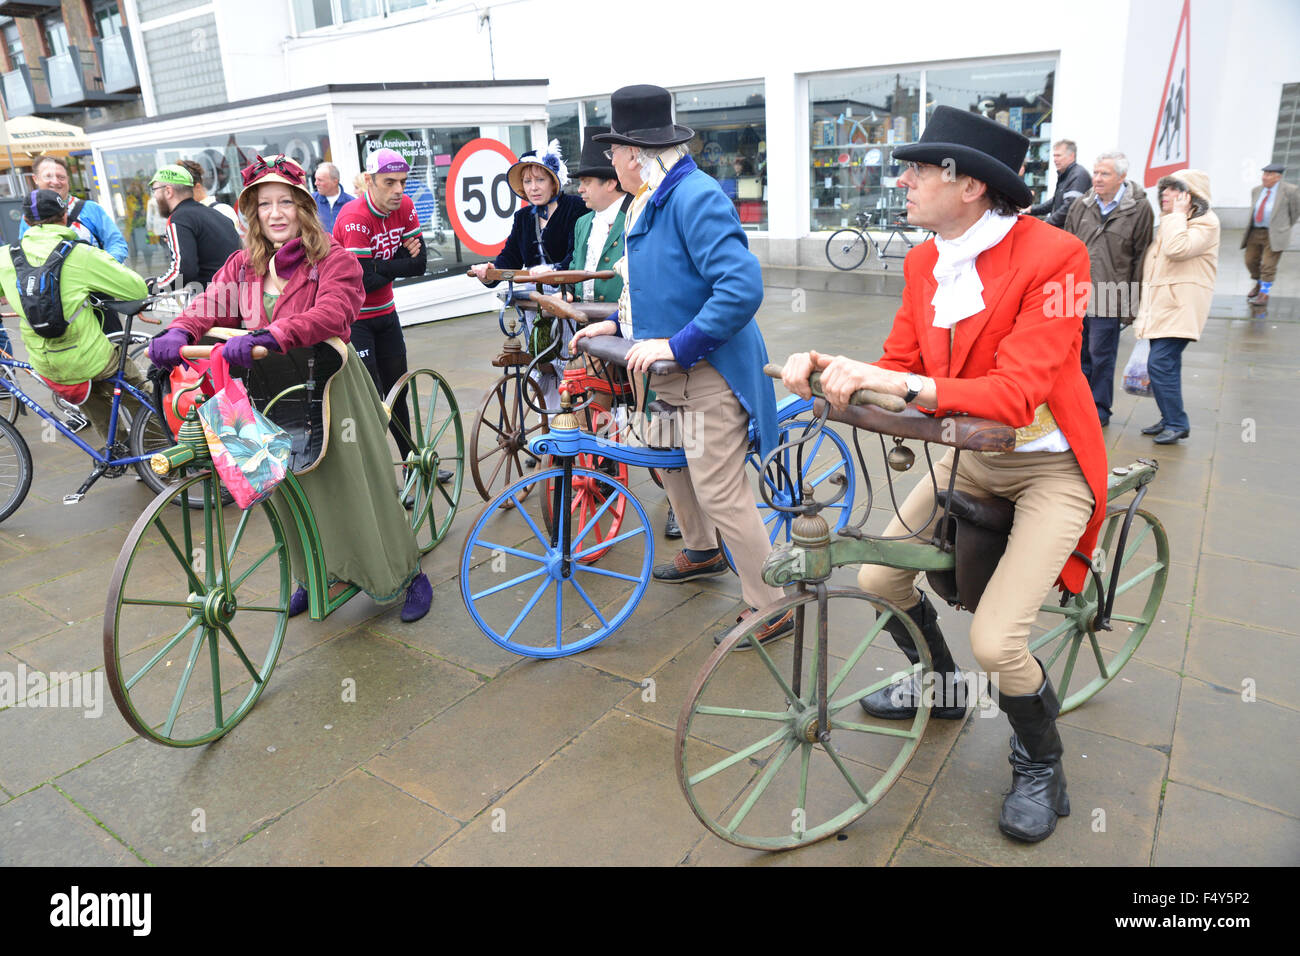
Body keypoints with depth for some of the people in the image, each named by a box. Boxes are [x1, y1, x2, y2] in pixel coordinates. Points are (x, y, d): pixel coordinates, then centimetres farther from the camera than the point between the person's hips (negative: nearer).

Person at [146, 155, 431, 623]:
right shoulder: (243, 265, 11)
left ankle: (408, 573, 20)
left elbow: (332, 313, -26)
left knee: (356, 485, 1)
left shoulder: (334, 260, -8)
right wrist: (178, 333, -23)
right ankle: (312, 576, 36)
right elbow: (211, 303, -1)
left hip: (328, 387, -5)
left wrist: (269, 335, -39)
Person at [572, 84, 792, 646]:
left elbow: (742, 287, -30)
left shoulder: (696, 196, -20)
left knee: (719, 492, -8)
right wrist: (618, 324, 14)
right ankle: (702, 552, 47)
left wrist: (676, 344, -29)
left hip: (709, 370, -10)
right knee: (669, 460, 23)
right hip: (670, 368, 11)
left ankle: (771, 607, 8)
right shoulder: (651, 202, 13)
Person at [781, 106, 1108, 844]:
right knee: (878, 577, 2)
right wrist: (827, 367, -21)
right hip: (969, 456, 7)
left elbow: (1012, 394, -30)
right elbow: (897, 371, -1)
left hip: (1048, 467, -6)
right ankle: (940, 687, 33)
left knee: (995, 640, -16)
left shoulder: (1052, 255, -22)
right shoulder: (924, 263, 0)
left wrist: (893, 381, -40)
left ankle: (1041, 763, 18)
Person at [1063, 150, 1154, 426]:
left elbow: (1140, 258, -4)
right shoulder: (1081, 207, 9)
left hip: (1107, 299, -5)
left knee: (1101, 357, 2)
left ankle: (1099, 411, 15)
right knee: (1078, 354, 13)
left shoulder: (1139, 210, -4)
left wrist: (1131, 304, -6)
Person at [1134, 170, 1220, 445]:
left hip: (1180, 307, -9)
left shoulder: (1206, 223, -9)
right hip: (1160, 305, 9)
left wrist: (1178, 214, -15)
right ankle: (1170, 420, 20)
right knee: (1166, 365, 11)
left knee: (1160, 364, -15)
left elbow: (1177, 249, -26)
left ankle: (1177, 424, -6)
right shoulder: (1170, 222, 21)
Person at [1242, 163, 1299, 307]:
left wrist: (1285, 226, 12)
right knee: (1251, 261, 10)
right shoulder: (1256, 190, 8)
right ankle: (1259, 283, 34)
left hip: (1274, 235, -5)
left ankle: (1264, 294, 0)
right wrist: (1253, 224, 17)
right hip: (1255, 232, 5)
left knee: (1268, 265, -8)